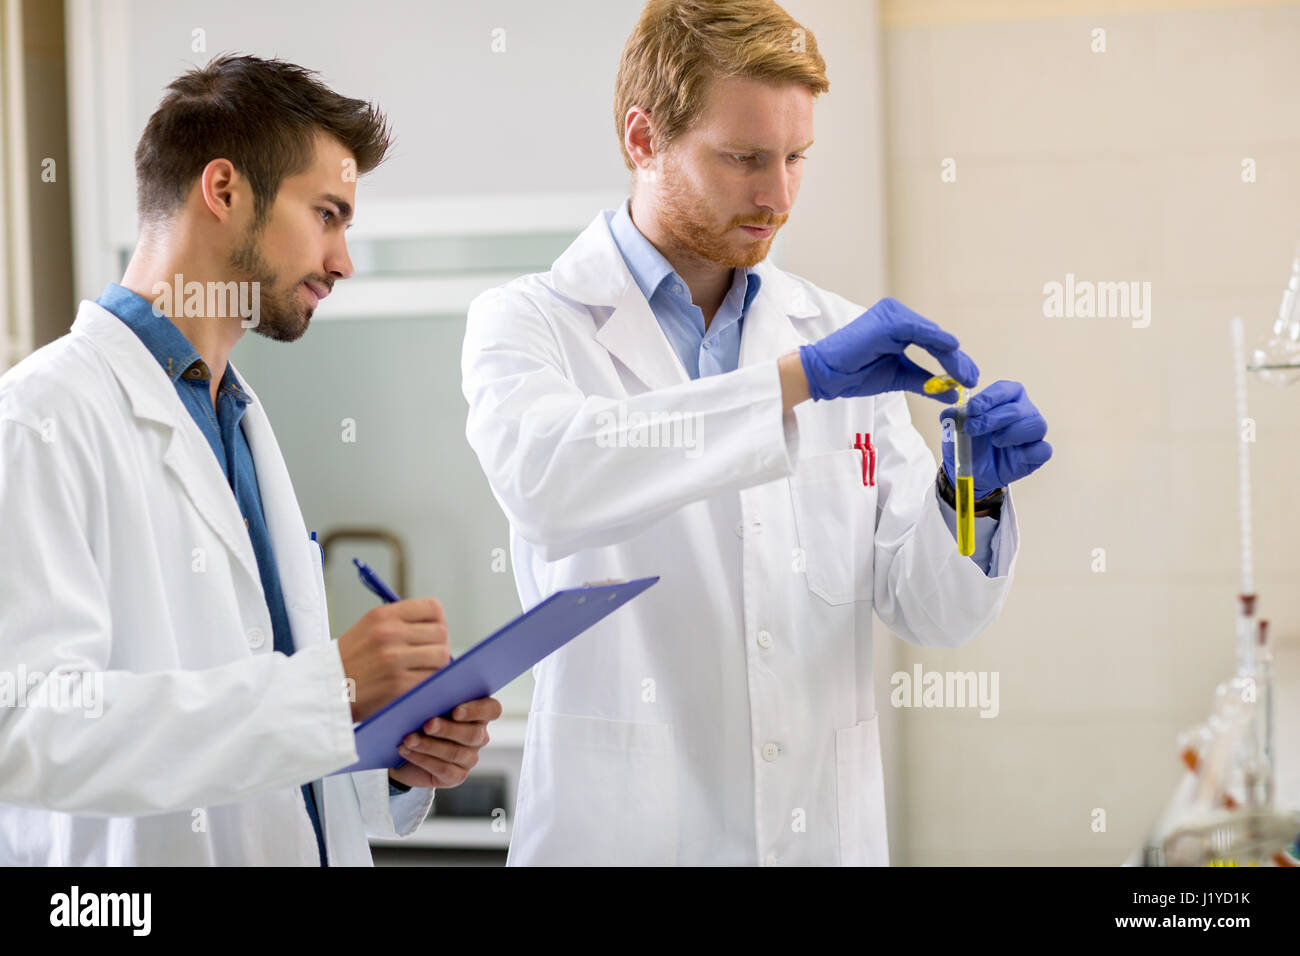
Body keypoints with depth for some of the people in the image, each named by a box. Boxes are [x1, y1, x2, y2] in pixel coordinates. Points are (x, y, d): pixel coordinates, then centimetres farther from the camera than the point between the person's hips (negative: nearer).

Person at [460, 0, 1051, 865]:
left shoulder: (838, 334, 7)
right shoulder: (528, 323, -4)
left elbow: (934, 614, 5)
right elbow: (544, 477, -27)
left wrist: (970, 494, -14)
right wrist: (798, 378, -29)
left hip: (828, 827, 4)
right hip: (625, 831, -4)